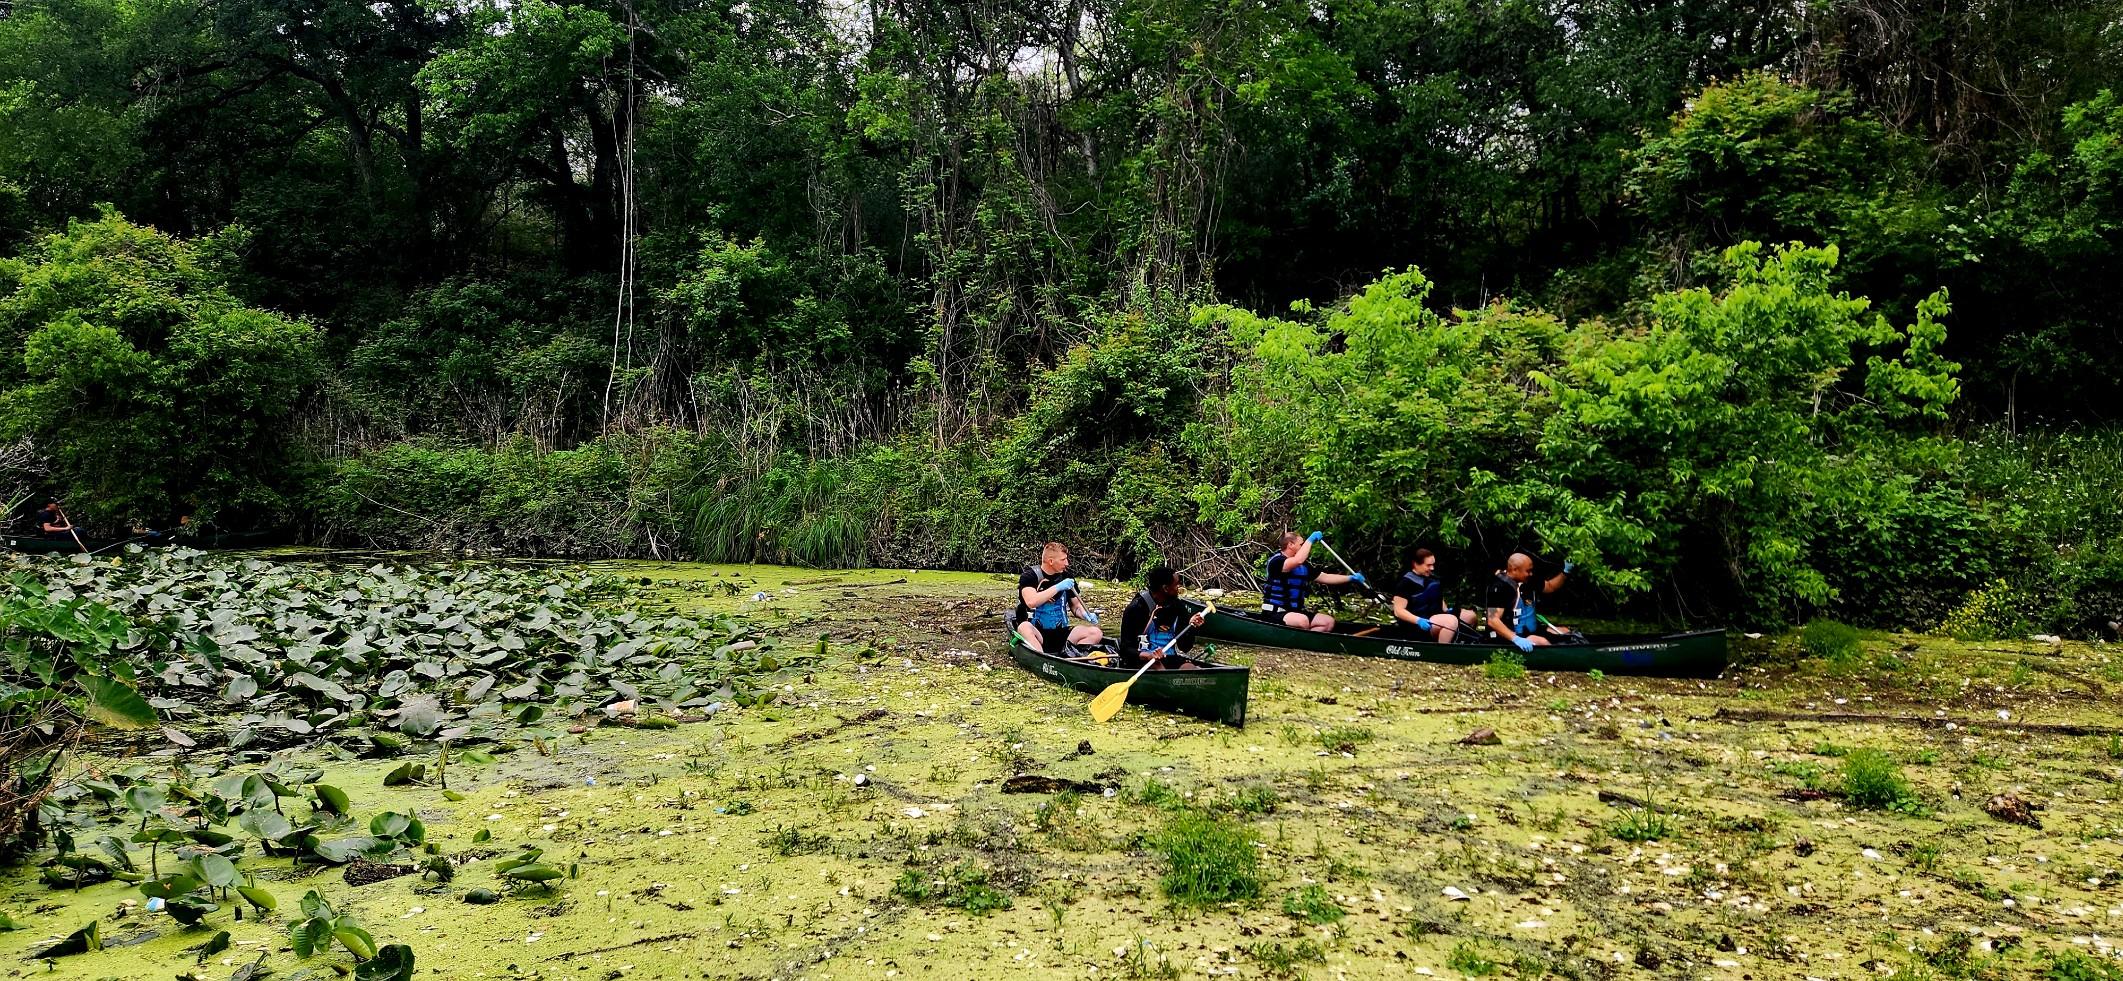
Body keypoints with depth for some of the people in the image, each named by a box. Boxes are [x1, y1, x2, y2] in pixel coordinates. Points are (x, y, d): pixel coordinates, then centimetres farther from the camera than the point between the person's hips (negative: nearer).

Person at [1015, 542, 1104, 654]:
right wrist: (1057, 587, -22)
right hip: (1038, 634, -4)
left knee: (1095, 633, -17)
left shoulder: (1067, 577, 10)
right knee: (1024, 627, -36)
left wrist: (1086, 615, -4)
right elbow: (1031, 602, -22)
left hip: (1061, 634, 4)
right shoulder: (1029, 576, -4)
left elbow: (1075, 606, 18)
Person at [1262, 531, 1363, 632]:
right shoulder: (1276, 561, -13)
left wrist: (1351, 578, 12)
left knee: (1329, 622, -5)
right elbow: (1298, 560, -32)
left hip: (1296, 611, 9)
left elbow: (1325, 577, 19)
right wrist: (1310, 540, -21)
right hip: (1275, 612, -9)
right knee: (1303, 621, -35)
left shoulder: (1304, 566, 12)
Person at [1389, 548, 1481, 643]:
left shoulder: (1433, 578, 12)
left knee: (1471, 616, 3)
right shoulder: (1406, 583, -11)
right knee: (1451, 621, -32)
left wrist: (1446, 610, 9)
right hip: (1415, 624, -9)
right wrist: (1418, 621, -28)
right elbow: (1399, 611, -15)